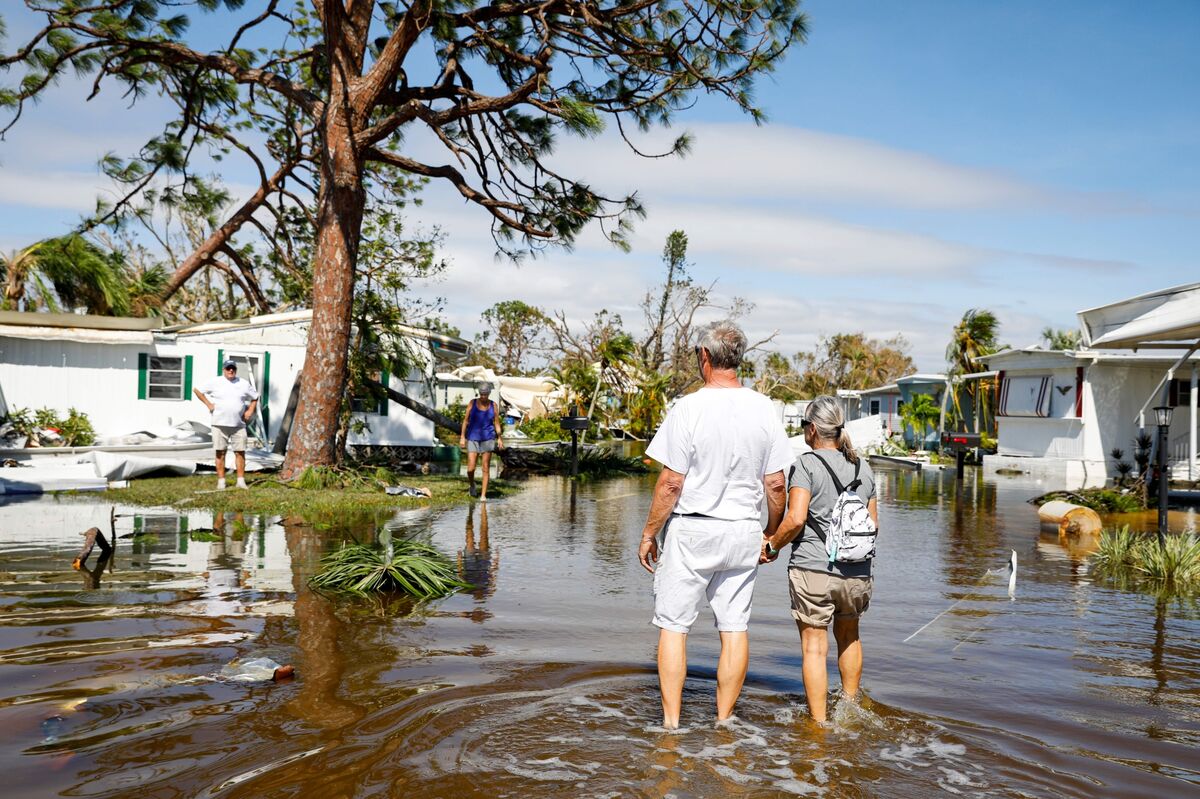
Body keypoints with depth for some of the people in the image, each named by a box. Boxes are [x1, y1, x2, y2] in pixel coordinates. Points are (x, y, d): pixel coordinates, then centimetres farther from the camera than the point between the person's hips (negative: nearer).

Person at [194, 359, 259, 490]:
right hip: (220, 424, -2)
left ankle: (241, 481, 6)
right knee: (220, 453, 1)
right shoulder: (215, 382, 3)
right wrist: (208, 404, 2)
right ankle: (221, 481, 6)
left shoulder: (244, 384, 9)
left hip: (238, 424, 2)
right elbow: (198, 390, 10)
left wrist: (250, 411, 7)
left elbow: (255, 397, 21)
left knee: (240, 452, 0)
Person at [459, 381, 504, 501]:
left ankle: (483, 495, 7)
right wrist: (462, 436, -4)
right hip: (473, 438, 0)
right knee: (470, 468, -7)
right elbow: (466, 420, 1)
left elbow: (497, 422, 5)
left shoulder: (493, 405, 0)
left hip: (488, 439, 0)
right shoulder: (472, 403, -2)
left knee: (486, 469, -1)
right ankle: (471, 484, 26)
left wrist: (500, 438, -1)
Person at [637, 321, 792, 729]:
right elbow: (776, 484, 2)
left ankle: (671, 723, 10)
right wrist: (772, 534, 16)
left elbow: (671, 483, -13)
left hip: (691, 529, -4)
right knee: (735, 626, 10)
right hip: (744, 531, 4)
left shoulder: (688, 409, -13)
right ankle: (723, 722, 18)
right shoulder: (764, 409, 0)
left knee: (673, 625, 6)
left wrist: (648, 534, -2)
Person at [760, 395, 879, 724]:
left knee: (814, 647, 5)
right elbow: (873, 523, 11)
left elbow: (795, 519, -17)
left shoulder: (806, 464, -8)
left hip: (812, 570, -5)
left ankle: (819, 722, 10)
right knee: (849, 637, 27)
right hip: (857, 573, 6)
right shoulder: (863, 467, 8)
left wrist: (773, 545, -1)